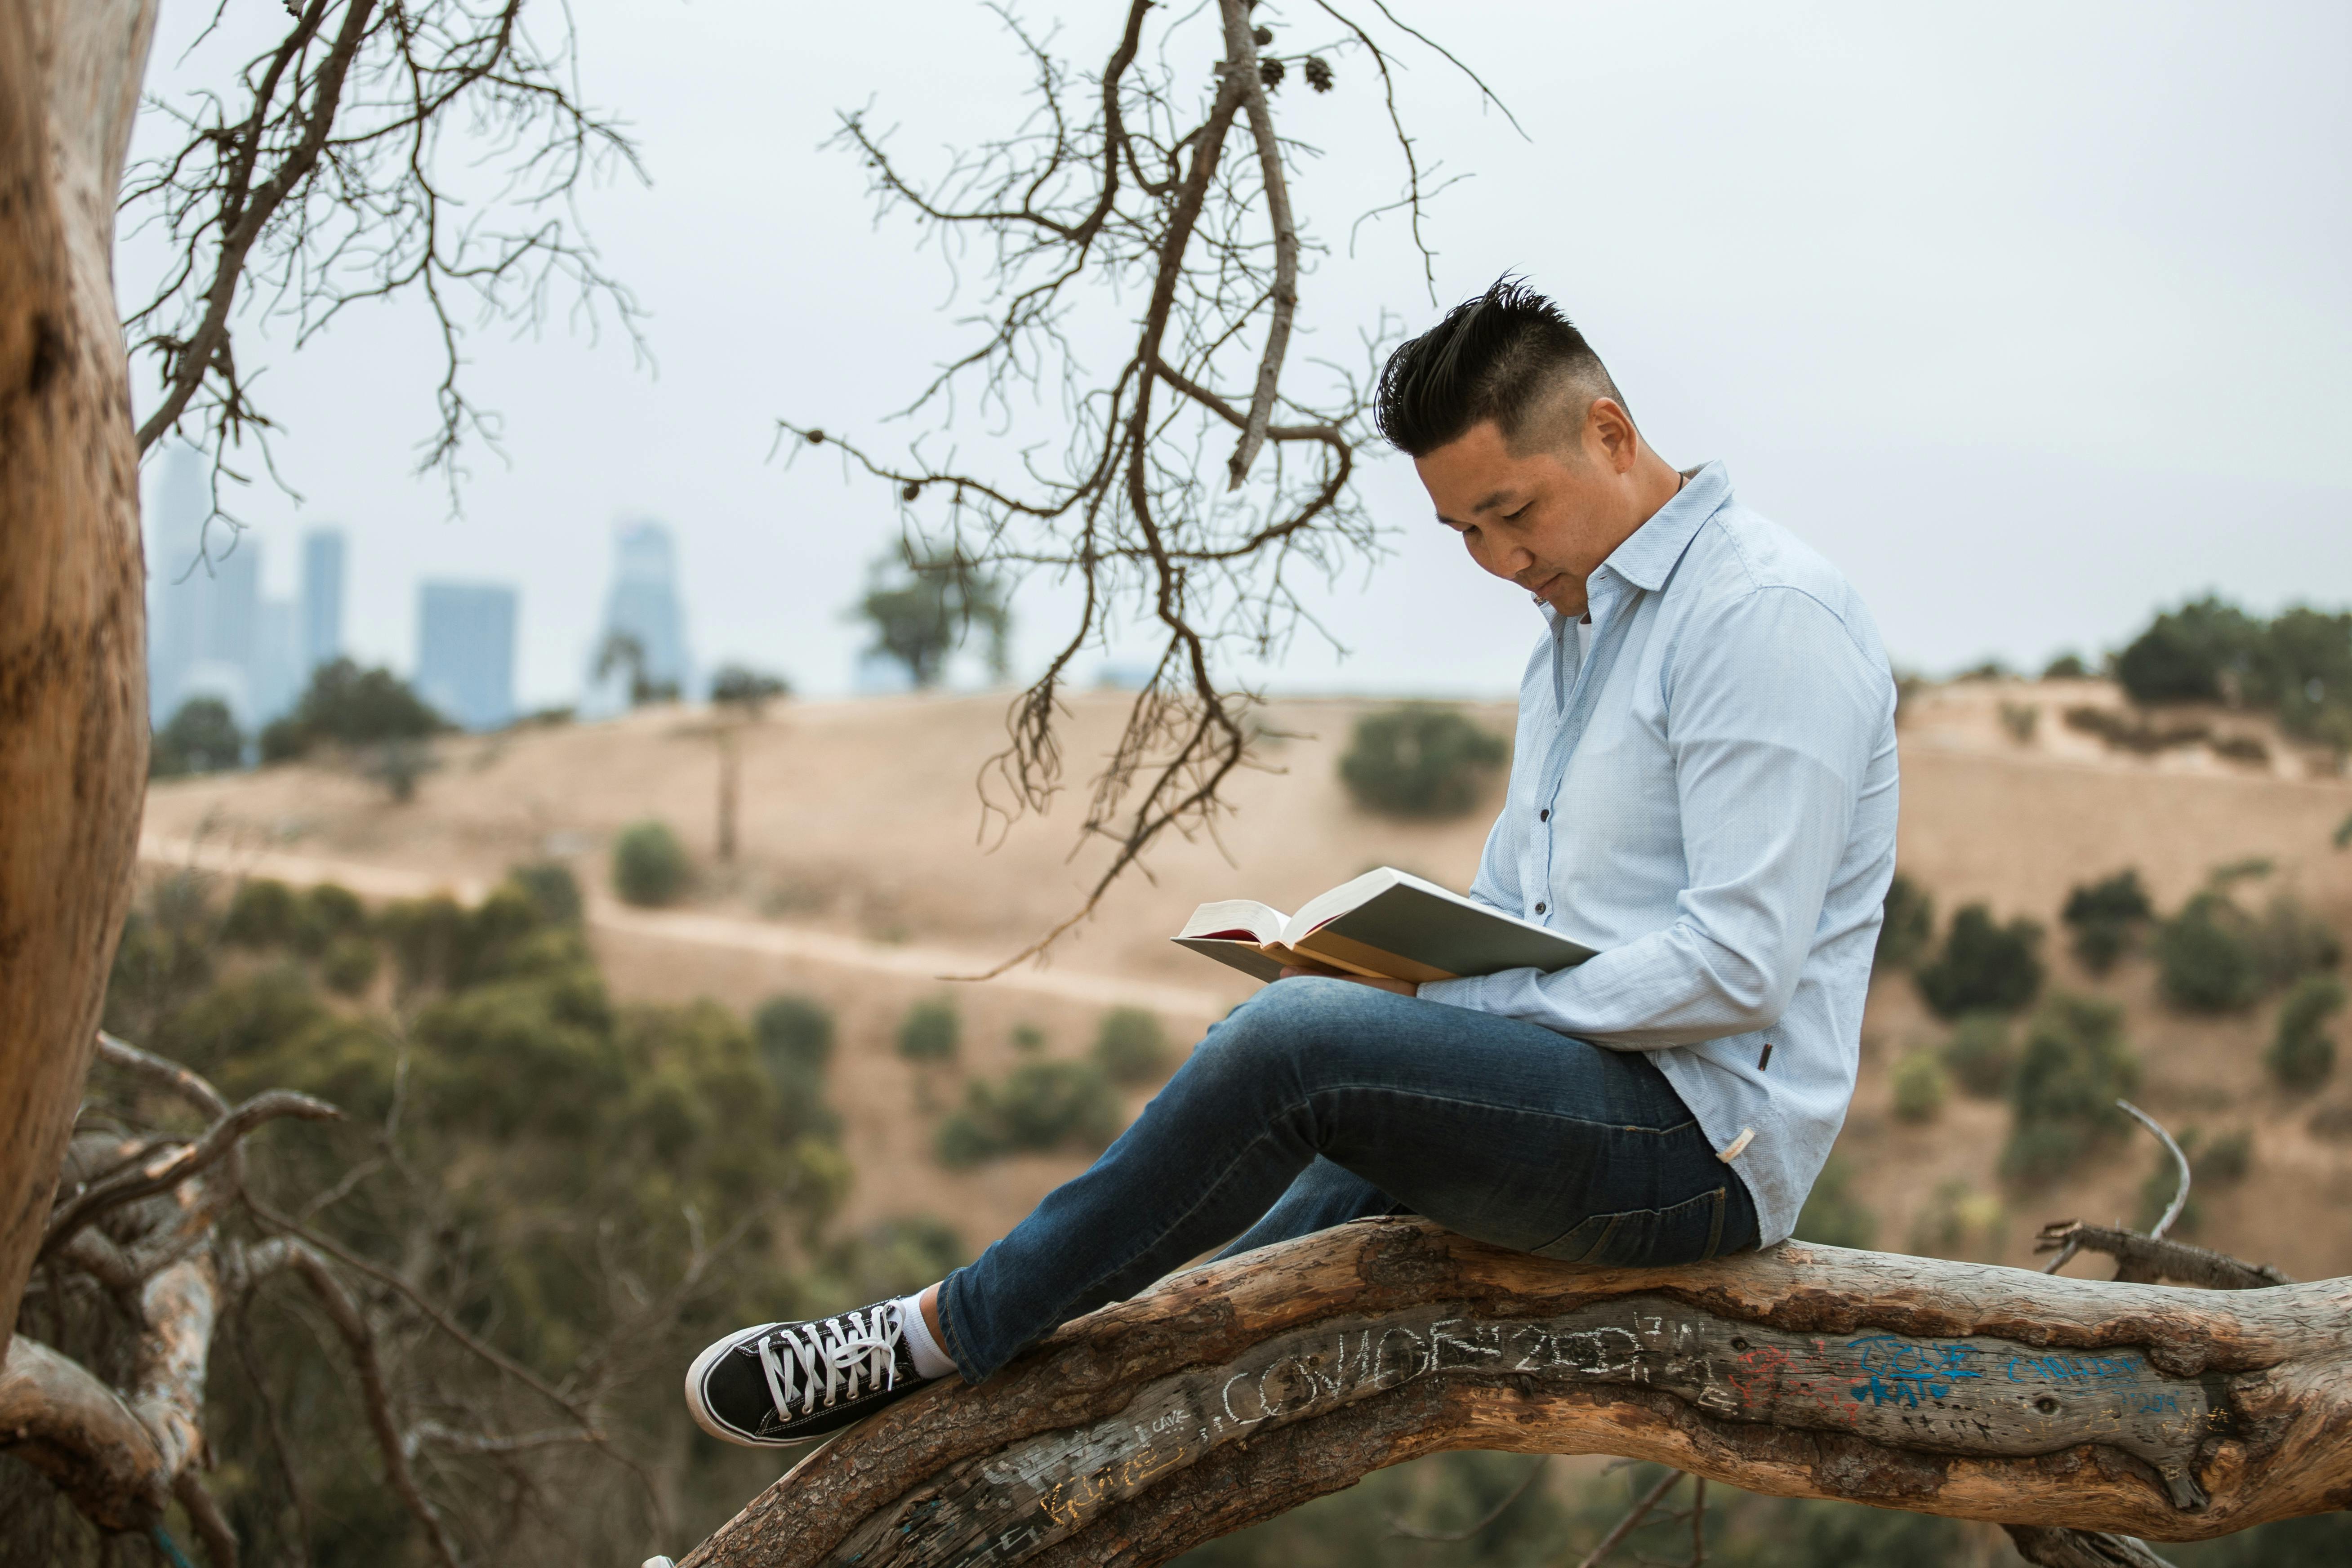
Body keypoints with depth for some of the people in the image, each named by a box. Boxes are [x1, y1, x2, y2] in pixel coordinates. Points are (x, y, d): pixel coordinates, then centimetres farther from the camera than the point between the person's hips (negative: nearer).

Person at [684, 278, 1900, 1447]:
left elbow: (1738, 966, -21)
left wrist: (1441, 996, -18)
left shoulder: (1765, 615, -13)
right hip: (1593, 1105, 10)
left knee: (1295, 1037, -26)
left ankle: (949, 1330, -14)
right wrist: (1368, 959, 0)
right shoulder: (1577, 629, 20)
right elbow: (1503, 909, 22)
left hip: (1699, 1133, -10)